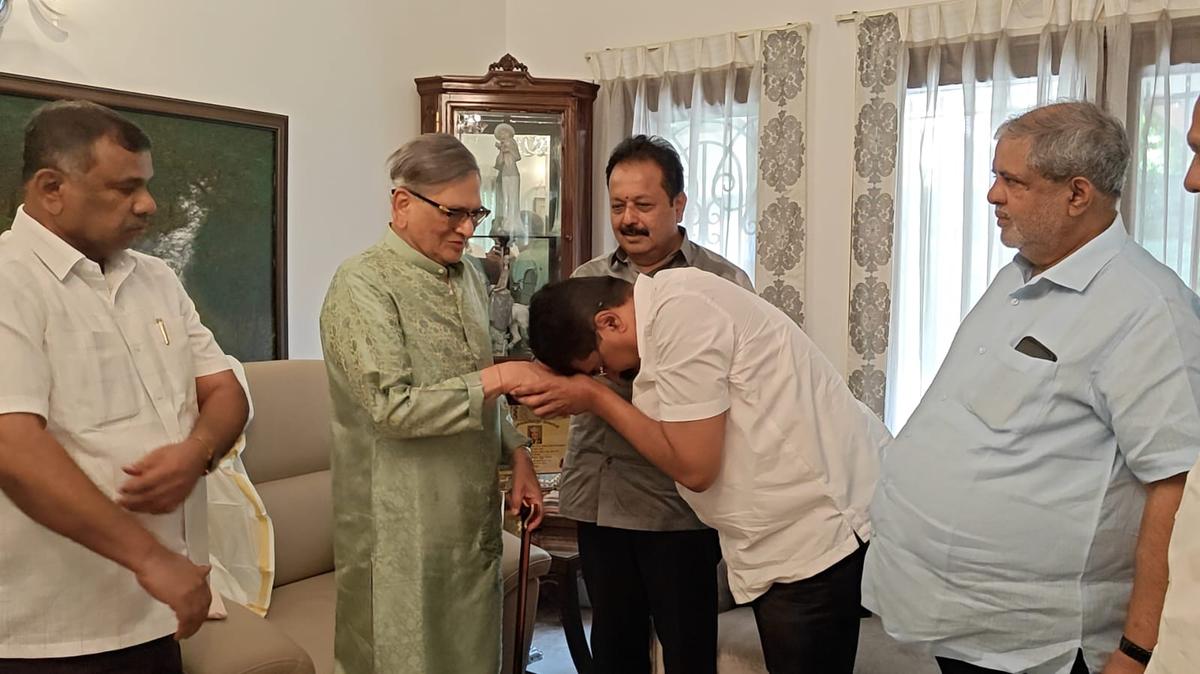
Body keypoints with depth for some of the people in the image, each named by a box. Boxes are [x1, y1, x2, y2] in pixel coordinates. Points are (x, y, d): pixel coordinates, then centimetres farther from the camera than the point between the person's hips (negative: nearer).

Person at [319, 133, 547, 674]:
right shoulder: (363, 283, -13)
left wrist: (516, 454, 5)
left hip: (472, 515, 7)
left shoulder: (469, 278, 10)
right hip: (401, 526, -7)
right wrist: (500, 377, -20)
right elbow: (394, 407, -21)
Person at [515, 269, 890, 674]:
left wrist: (594, 398, -11)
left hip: (821, 521, -10)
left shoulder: (680, 312, -21)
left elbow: (694, 466, -19)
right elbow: (675, 445, 8)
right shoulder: (667, 306, 9)